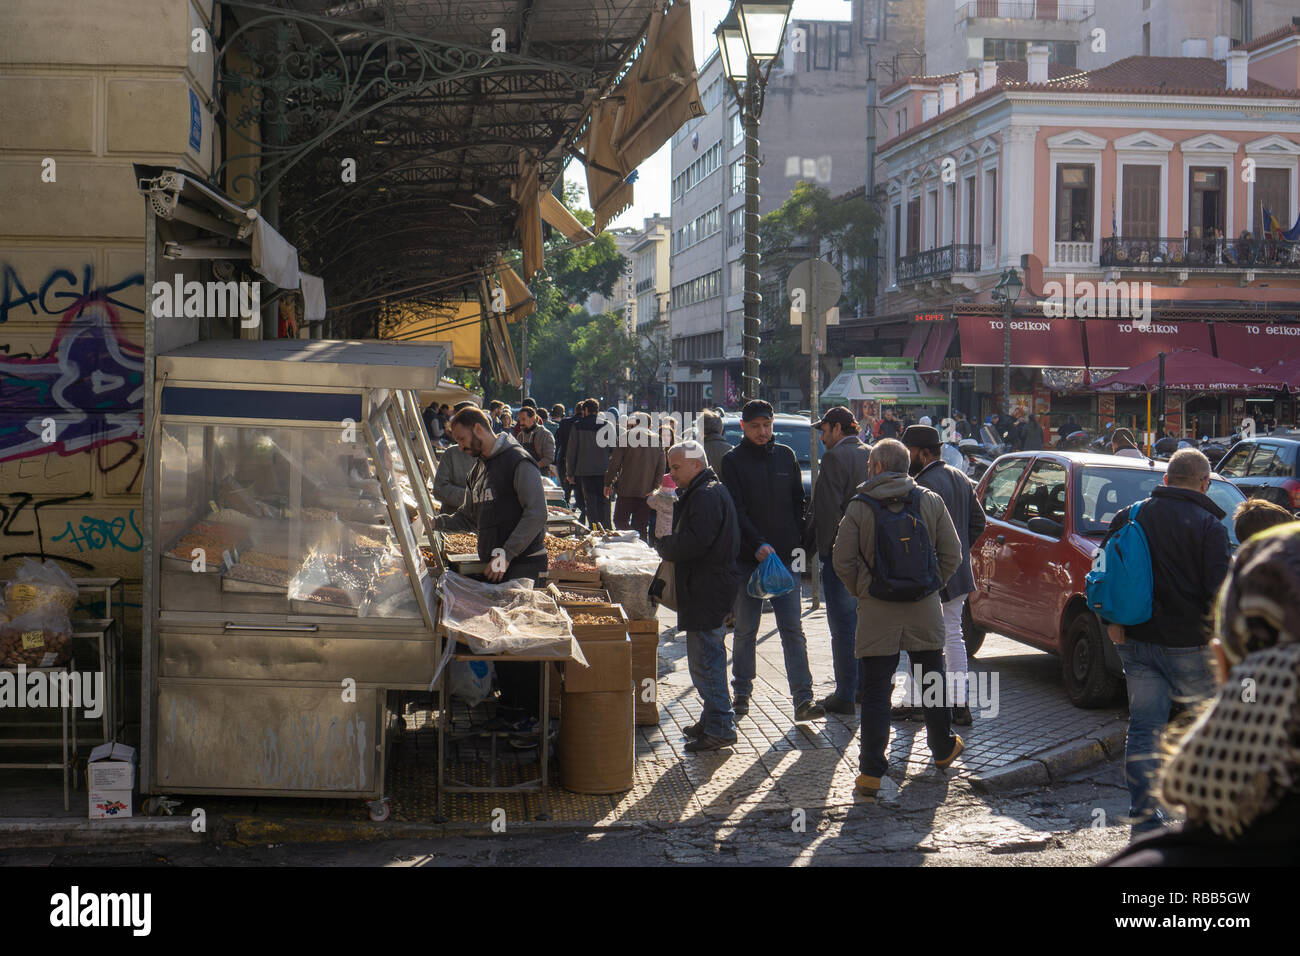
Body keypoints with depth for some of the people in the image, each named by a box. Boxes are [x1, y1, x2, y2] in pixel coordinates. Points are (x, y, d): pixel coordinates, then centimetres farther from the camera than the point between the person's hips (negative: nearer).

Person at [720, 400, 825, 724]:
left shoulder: (786, 456, 10)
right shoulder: (733, 461, -1)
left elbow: (798, 503, 15)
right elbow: (736, 511, -8)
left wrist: (799, 543, 3)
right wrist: (758, 544, -21)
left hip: (786, 556, 2)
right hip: (749, 558, -2)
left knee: (793, 629, -2)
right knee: (746, 630, 7)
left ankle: (803, 699, -3)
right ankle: (742, 693, 18)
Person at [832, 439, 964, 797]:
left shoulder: (859, 508, -6)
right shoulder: (930, 502, 2)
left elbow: (843, 560, -9)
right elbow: (952, 555, 2)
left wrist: (862, 591, 5)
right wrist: (930, 587, 13)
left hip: (877, 615, -3)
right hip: (925, 612, 3)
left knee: (875, 693, 1)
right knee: (932, 682, 20)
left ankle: (871, 771, 0)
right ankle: (944, 748, 37)